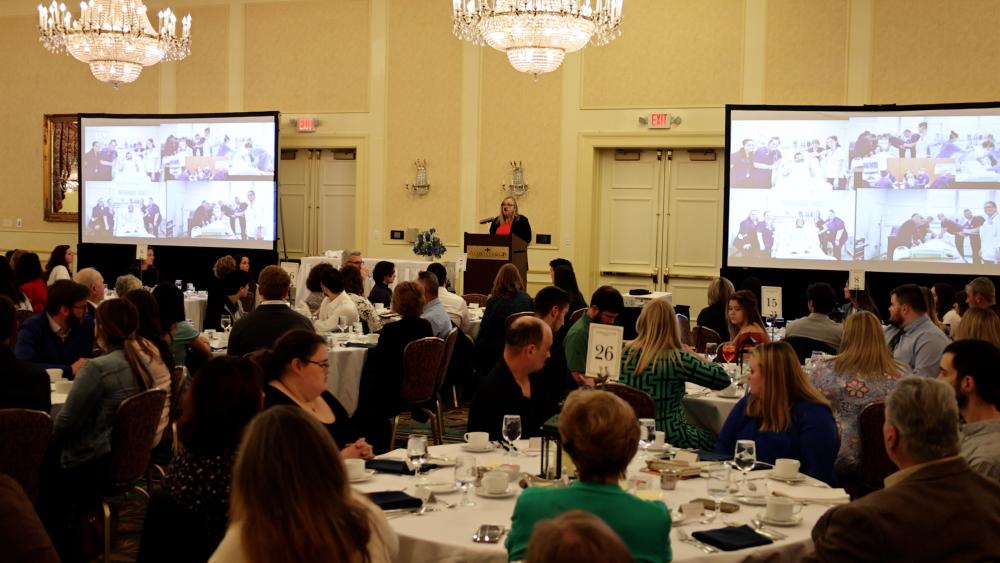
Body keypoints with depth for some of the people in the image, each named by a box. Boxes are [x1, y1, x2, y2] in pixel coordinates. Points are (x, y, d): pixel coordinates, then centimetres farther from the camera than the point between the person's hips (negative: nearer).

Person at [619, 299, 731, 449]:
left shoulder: (626, 353, -7)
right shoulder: (676, 359, -18)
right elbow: (723, 379, -14)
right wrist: (693, 355, 0)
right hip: (670, 438, -5)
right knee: (714, 440, 24)